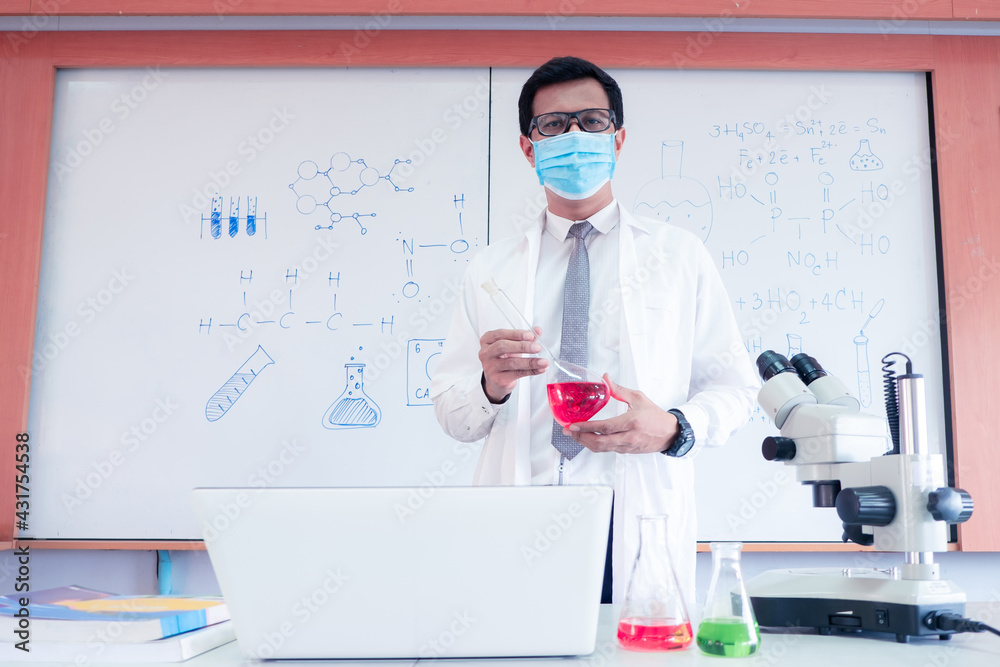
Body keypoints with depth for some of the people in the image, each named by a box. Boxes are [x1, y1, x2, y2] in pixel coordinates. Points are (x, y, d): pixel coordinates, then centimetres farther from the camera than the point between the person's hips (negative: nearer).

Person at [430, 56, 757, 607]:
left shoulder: (680, 255, 10)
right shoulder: (489, 269, 12)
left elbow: (734, 386, 6)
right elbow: (448, 410, 10)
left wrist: (673, 427, -13)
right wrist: (491, 385, -12)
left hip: (637, 520, 0)